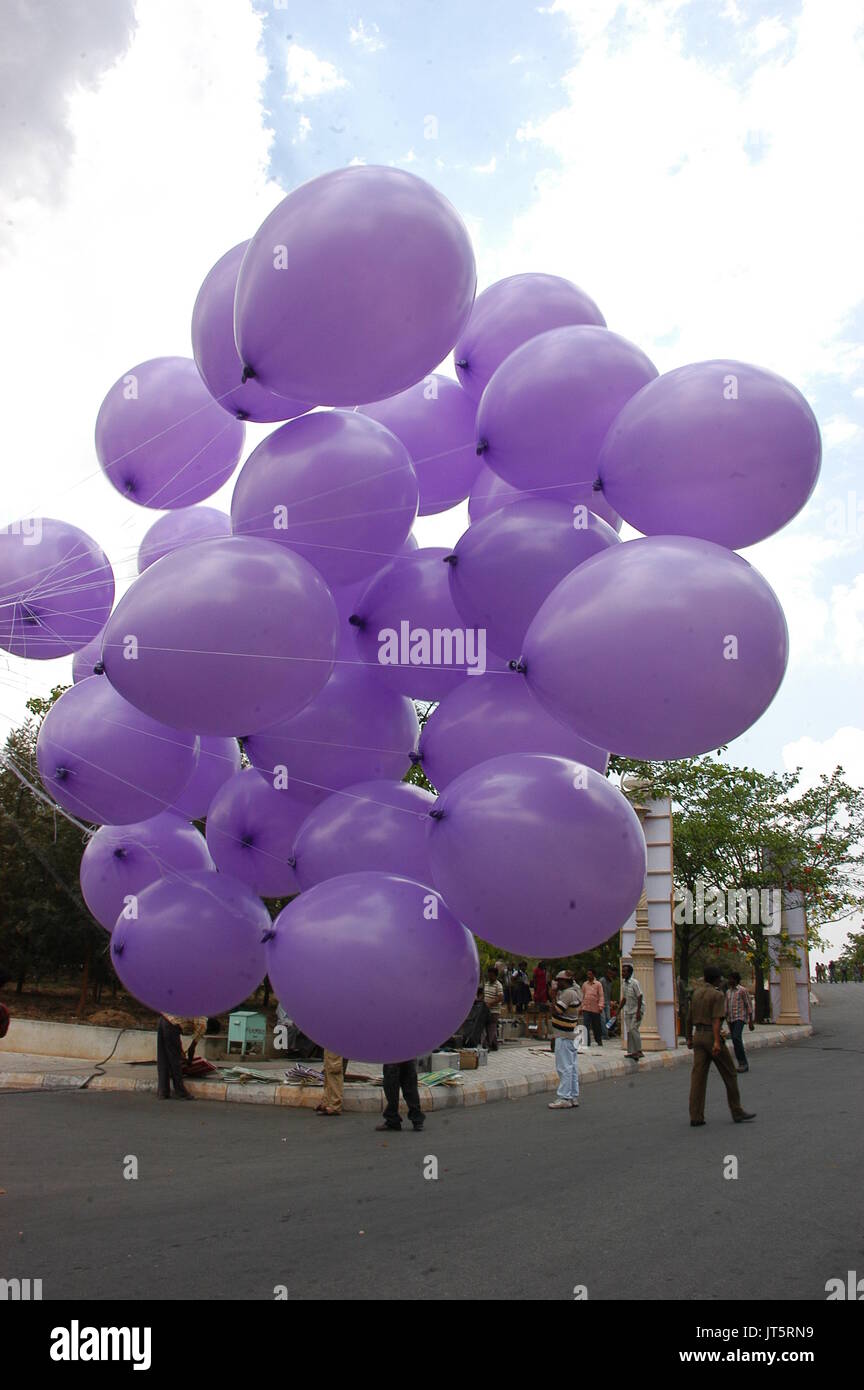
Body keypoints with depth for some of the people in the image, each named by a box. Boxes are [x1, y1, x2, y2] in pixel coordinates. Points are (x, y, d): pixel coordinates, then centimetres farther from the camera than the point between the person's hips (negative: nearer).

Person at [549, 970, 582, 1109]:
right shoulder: (575, 990, 13)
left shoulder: (568, 993, -18)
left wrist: (555, 995, -14)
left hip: (564, 1036, -10)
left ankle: (564, 1098, -4)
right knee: (572, 1066, 12)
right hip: (570, 1034, 10)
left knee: (564, 1067, -6)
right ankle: (574, 1097, 18)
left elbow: (556, 1011, -21)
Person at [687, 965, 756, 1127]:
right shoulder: (717, 994, -8)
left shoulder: (696, 992, 12)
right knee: (729, 1074, 8)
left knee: (698, 1076, 2)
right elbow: (716, 1019, -19)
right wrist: (717, 1042, -25)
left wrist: (689, 1038, 25)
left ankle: (696, 1116, -2)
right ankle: (737, 1111, 15)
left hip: (698, 1035, 6)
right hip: (711, 1035, -6)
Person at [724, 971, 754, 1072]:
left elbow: (749, 1006, -6)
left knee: (736, 1038, -23)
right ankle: (743, 1065, 12)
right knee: (736, 1041, 6)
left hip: (740, 1018, -7)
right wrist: (727, 1022, 15)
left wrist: (750, 1022, -9)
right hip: (731, 1019, 7)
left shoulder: (743, 990, -5)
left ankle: (743, 1062, -17)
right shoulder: (728, 992, 15)